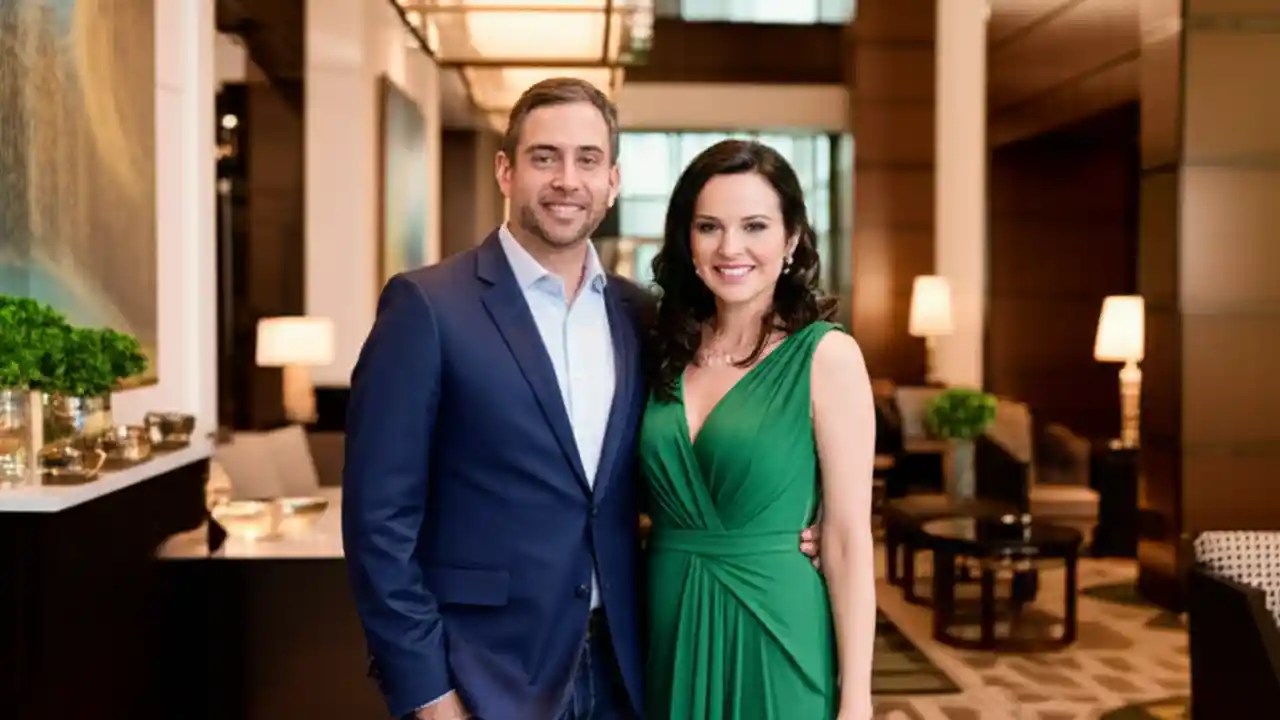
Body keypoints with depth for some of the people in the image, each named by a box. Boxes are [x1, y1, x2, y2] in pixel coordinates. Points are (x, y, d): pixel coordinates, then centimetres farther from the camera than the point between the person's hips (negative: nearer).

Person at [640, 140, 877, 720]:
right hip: (671, 634, 4)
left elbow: (849, 539, -10)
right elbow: (661, 506, 10)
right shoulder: (669, 351, 4)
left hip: (775, 633, -4)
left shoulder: (826, 354, -10)